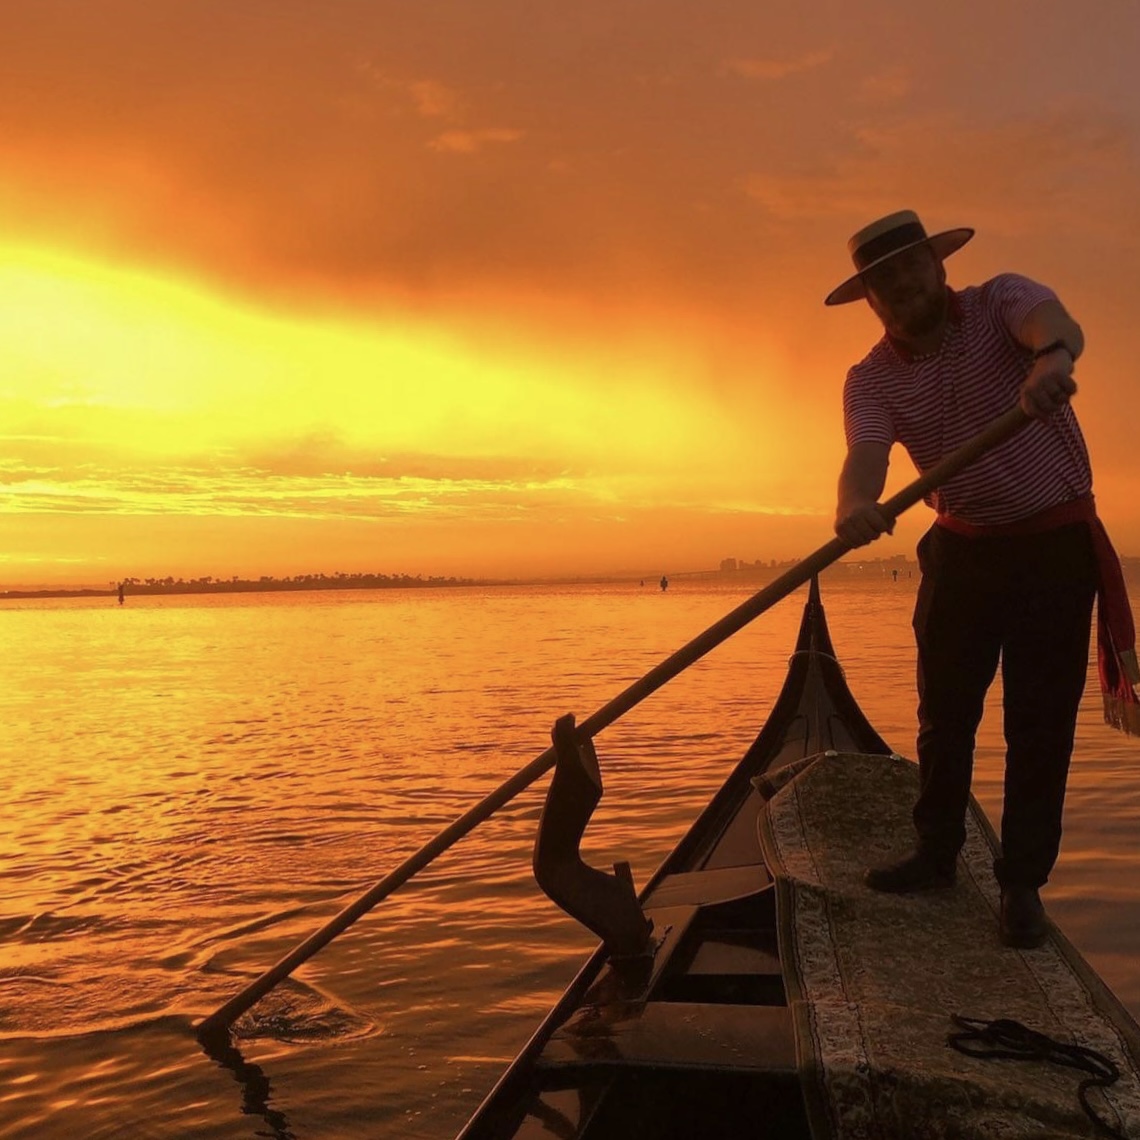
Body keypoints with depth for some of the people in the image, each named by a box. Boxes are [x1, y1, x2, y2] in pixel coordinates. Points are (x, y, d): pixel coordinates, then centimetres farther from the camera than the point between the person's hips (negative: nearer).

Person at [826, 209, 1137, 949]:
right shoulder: (871, 379, -4)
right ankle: (937, 854, 29)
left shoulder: (1000, 301, -9)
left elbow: (1055, 321, -33)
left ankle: (1024, 884, 10)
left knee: (1041, 721, 0)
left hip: (1057, 541, -3)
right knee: (944, 711, 11)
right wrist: (856, 505, -47)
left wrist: (1053, 356, -59)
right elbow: (865, 453, -23)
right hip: (963, 549, 3)